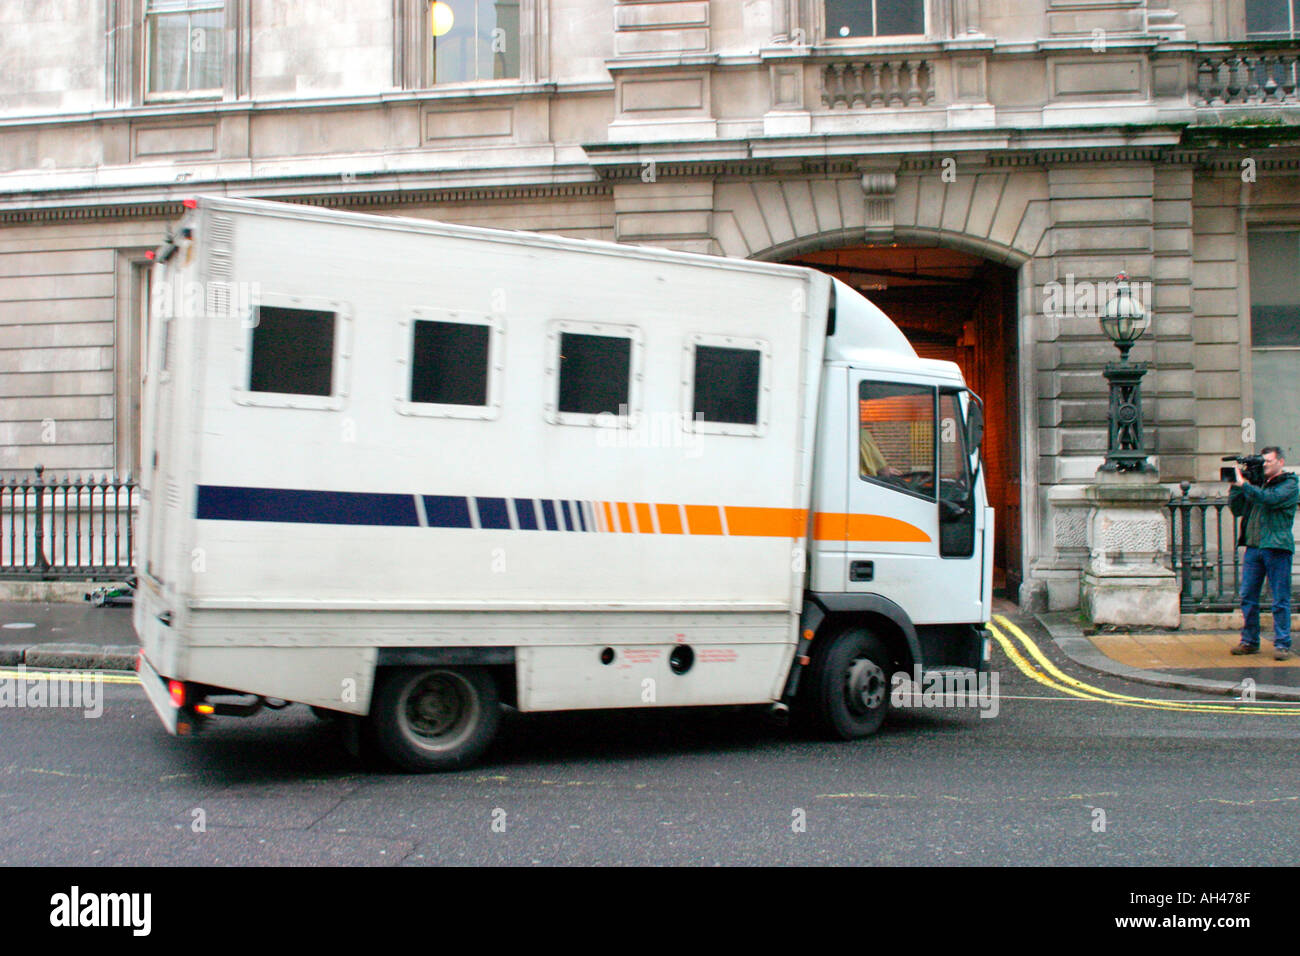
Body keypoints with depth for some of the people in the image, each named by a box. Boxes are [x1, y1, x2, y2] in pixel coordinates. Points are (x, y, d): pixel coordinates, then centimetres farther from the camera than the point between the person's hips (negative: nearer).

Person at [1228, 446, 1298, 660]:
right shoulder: (1257, 483, 17)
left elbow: (1269, 499, -18)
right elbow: (1236, 509, 16)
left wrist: (1242, 484, -13)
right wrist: (1235, 486, 5)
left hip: (1277, 548, -5)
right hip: (1253, 547, 5)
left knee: (1280, 600, -1)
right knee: (1248, 597, 5)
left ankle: (1282, 644, 4)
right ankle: (1249, 642, 14)